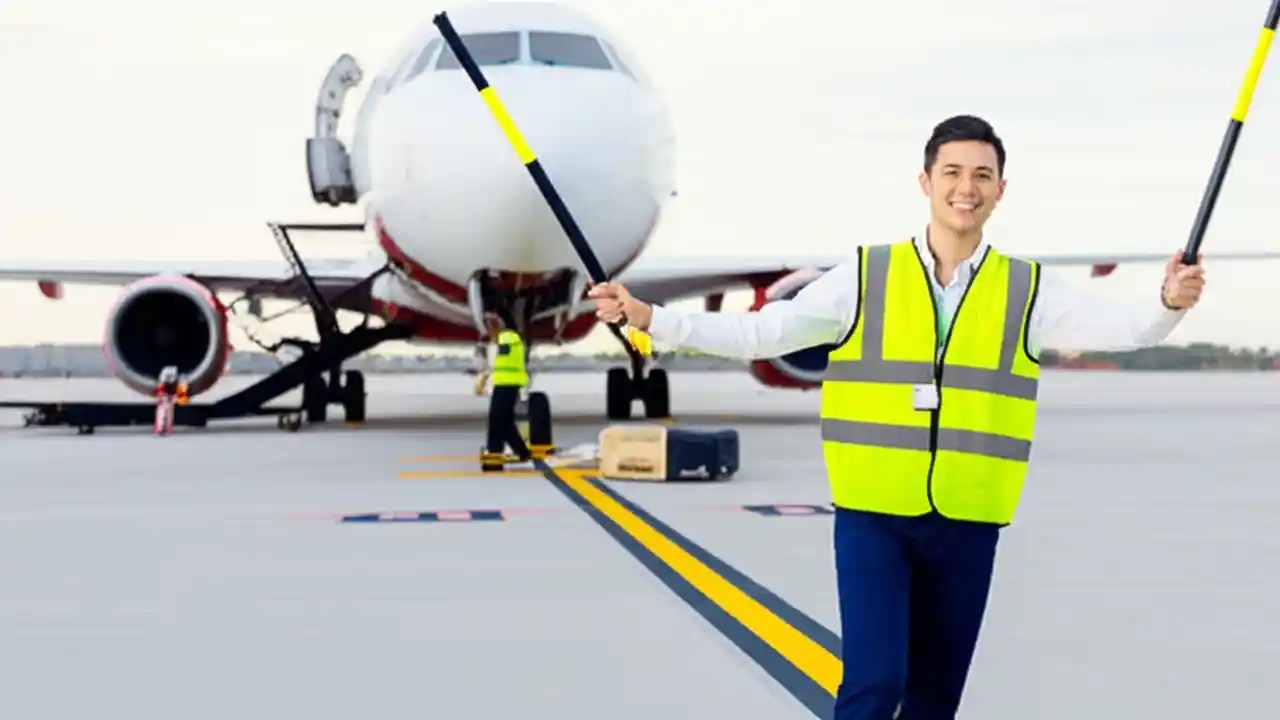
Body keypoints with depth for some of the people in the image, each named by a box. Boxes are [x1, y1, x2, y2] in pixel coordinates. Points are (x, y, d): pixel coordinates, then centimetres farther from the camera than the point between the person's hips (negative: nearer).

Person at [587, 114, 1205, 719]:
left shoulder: (1028, 292, 3)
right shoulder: (865, 278, -1)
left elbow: (1120, 326, -7)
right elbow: (757, 334, -3)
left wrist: (1168, 303, -28)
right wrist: (650, 319, -11)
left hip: (967, 523, 2)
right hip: (872, 515, -2)